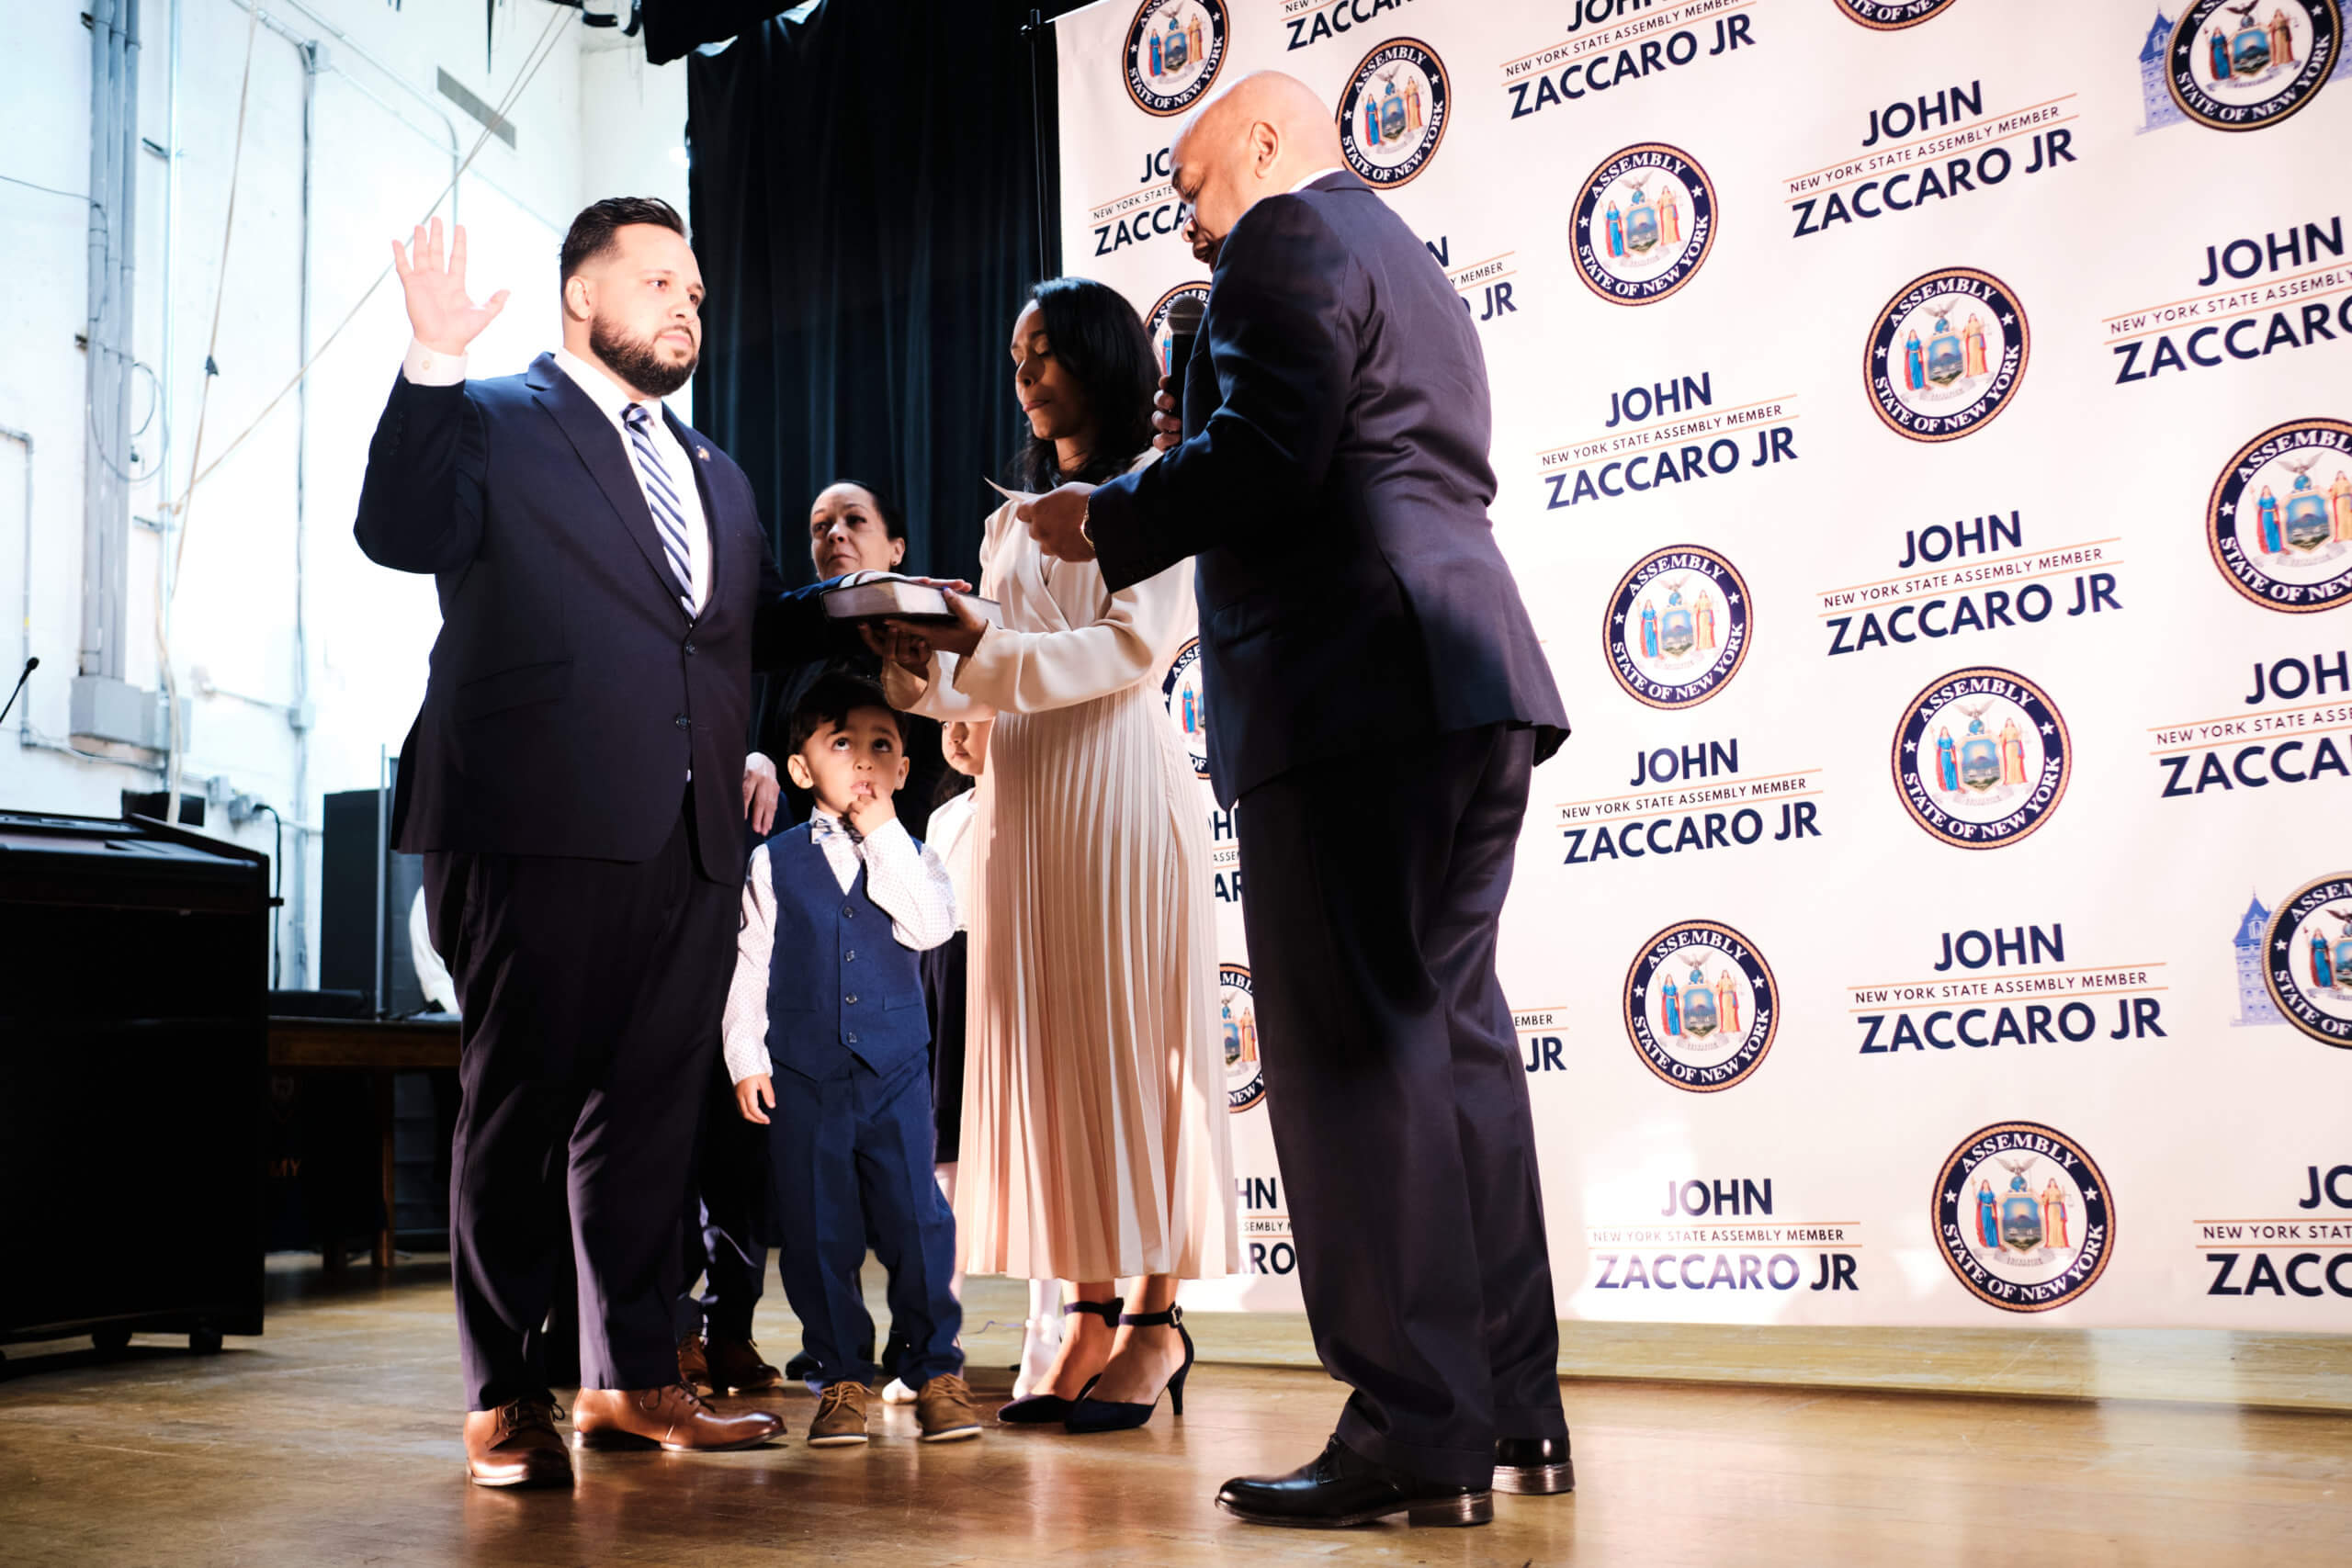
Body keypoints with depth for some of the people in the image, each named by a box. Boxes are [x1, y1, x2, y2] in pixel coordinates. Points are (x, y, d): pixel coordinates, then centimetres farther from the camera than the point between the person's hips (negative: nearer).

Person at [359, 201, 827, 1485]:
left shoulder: (715, 474, 25)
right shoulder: (492, 419, 5)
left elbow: (753, 626, 23)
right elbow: (397, 532, -12)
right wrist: (431, 360, -20)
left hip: (692, 841, 6)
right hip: (544, 828, -6)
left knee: (650, 1113, 10)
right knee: (520, 1109, 1)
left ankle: (631, 1381, 20)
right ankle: (504, 1402, 10)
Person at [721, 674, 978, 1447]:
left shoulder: (910, 855, 7)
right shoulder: (773, 863, 5)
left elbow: (930, 926, -13)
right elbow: (747, 964, 5)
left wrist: (882, 832, -11)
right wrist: (747, 1059, -3)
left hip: (895, 1069, 0)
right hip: (801, 1073, 0)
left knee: (915, 1218, -4)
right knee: (817, 1231, 4)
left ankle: (936, 1368, 9)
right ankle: (842, 1376, 15)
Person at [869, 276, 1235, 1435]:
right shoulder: (1012, 520, 24)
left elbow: (1137, 642, -11)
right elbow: (988, 680, 17)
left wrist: (989, 650, -19)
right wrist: (927, 673, -4)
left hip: (1114, 780, -7)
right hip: (1020, 787, 7)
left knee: (1127, 1034, -7)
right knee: (1044, 1044, 1)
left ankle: (1157, 1316, -2)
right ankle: (1091, 1315, 4)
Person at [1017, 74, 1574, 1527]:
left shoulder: (1291, 237, -1)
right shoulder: (1412, 266, 28)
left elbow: (1259, 461, -15)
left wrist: (1110, 519, 0)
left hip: (1347, 682, -10)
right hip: (1469, 681, 10)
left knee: (1355, 1048, -9)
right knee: (1454, 1030, 10)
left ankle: (1416, 1431, -7)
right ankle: (1511, 1404, 15)